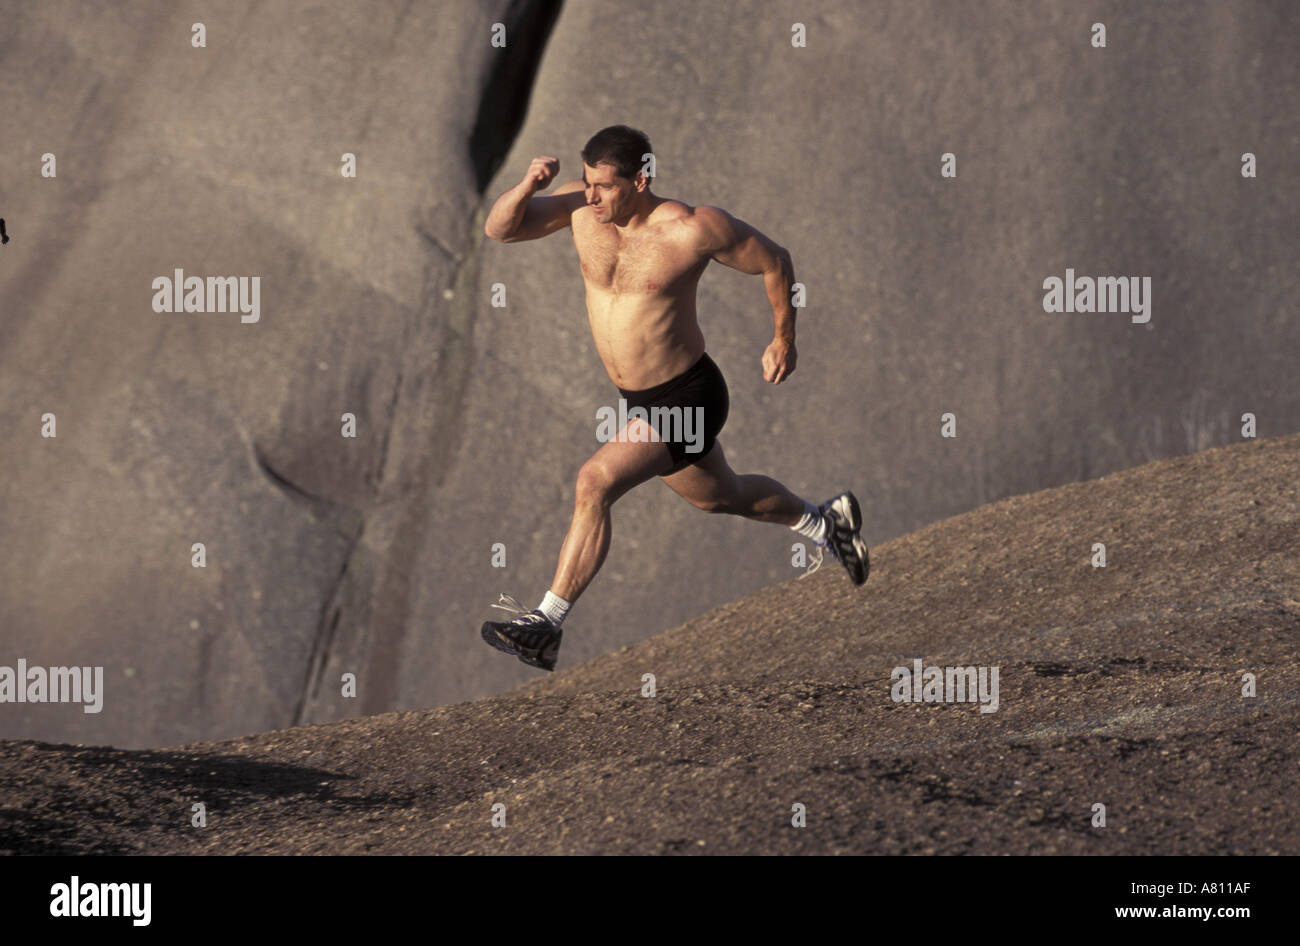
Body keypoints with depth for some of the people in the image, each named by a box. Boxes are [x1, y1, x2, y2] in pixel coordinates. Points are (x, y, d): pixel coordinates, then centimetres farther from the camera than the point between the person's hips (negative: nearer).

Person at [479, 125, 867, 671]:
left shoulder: (693, 229, -21)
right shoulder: (582, 209, -8)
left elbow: (773, 261, -6)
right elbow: (499, 228, -8)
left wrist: (784, 340, 5)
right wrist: (528, 187, -28)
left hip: (687, 400, -8)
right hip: (637, 400, 8)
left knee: (595, 482, -24)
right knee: (718, 496, 28)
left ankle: (546, 626, -21)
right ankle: (825, 524, 54)